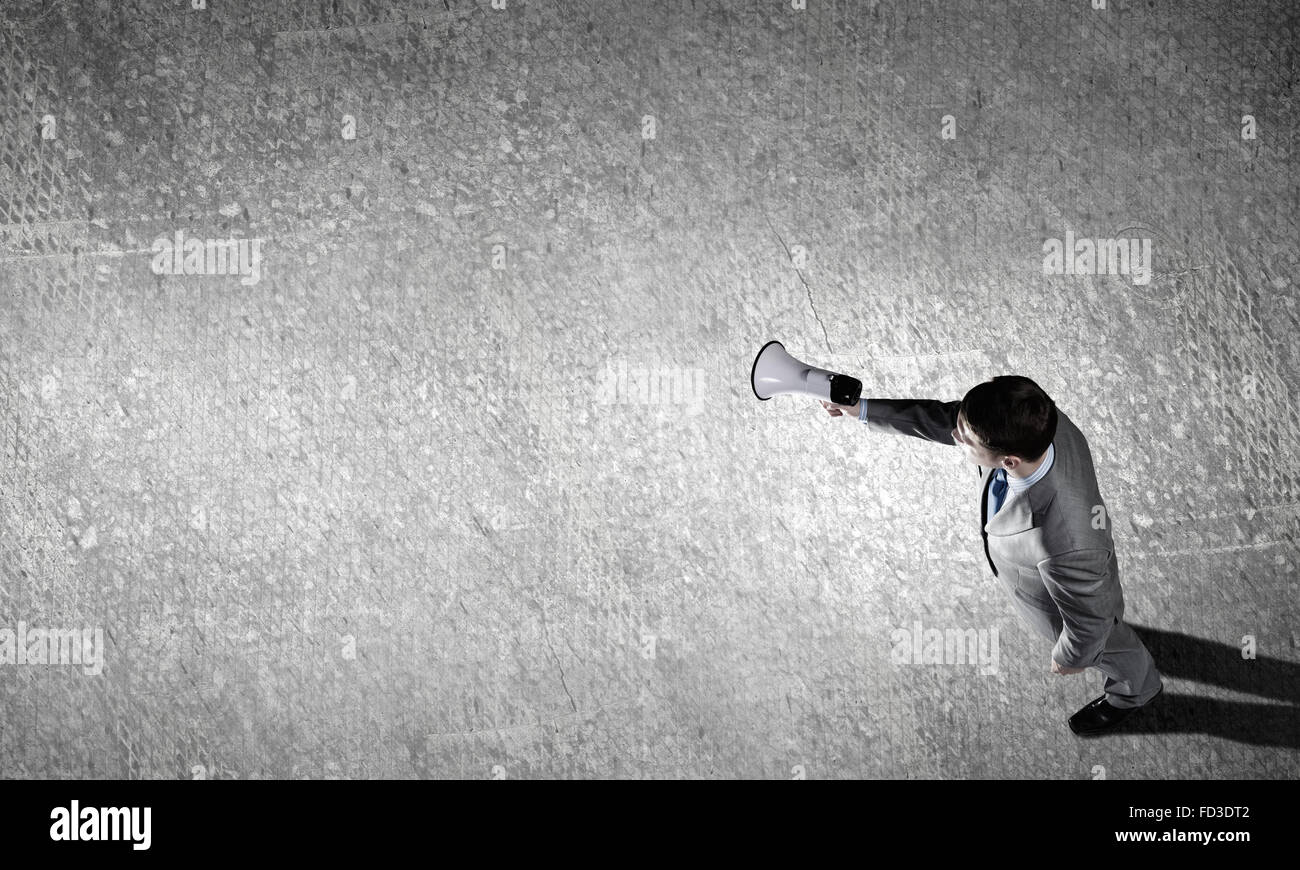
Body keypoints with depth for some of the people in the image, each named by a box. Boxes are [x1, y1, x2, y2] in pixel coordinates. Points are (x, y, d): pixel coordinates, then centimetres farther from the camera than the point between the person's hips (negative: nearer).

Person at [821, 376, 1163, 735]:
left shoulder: (1066, 545, -52)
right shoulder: (1034, 422, -35)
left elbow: (1089, 617, -30)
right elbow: (945, 419, -15)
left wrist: (1070, 658, -10)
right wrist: (864, 409, -14)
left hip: (1075, 595, -6)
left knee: (1106, 648, 30)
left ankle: (1135, 690, 65)